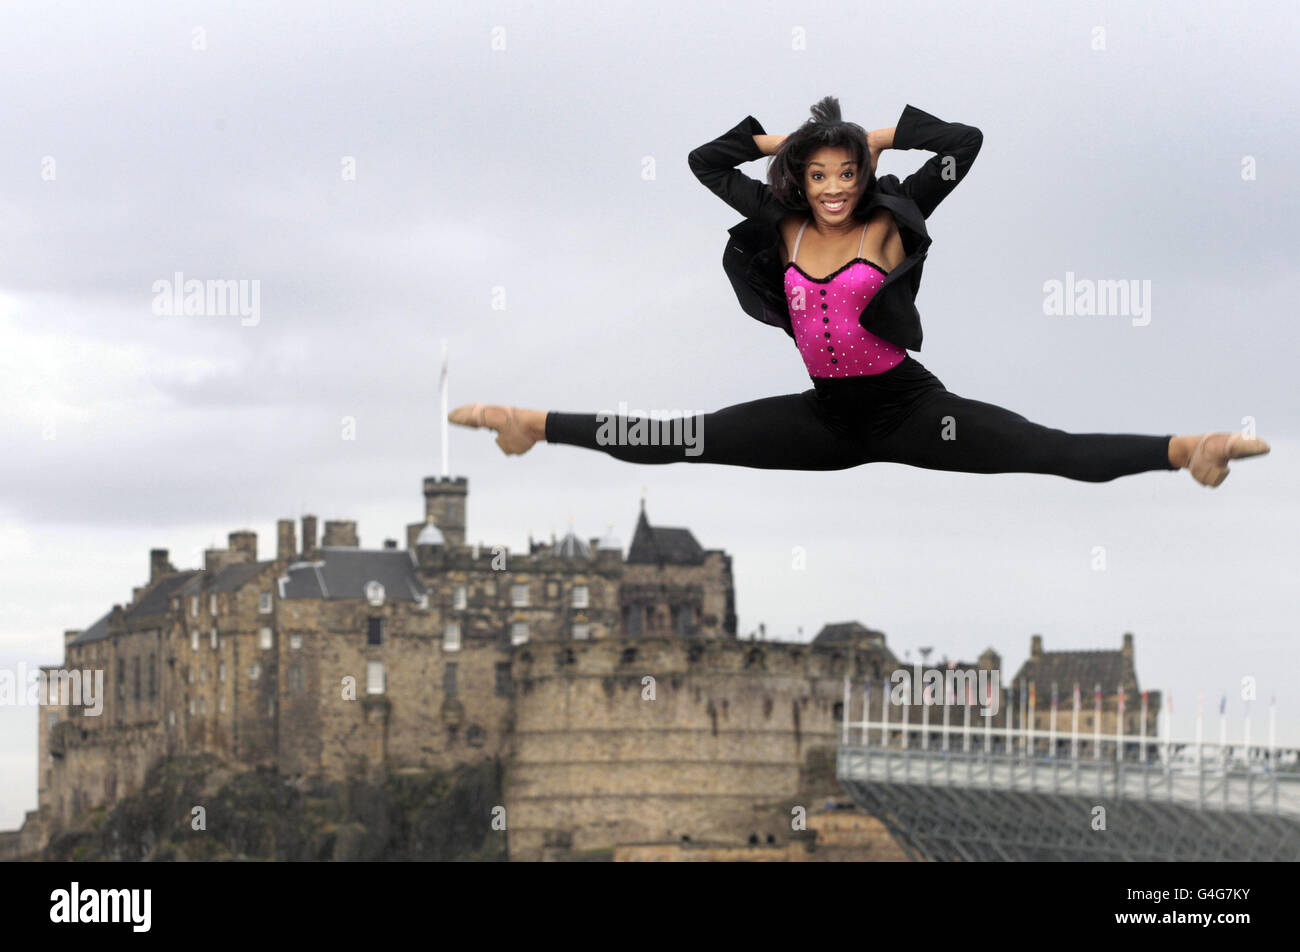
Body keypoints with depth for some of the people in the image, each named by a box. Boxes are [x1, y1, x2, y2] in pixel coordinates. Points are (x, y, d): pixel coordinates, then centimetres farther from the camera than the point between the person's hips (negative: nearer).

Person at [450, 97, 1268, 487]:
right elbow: (707, 161, 13)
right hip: (826, 415, 4)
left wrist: (884, 136, -5)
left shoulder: (890, 223, -7)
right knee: (676, 438, 1)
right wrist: (783, 140, 5)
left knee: (1051, 450, -22)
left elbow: (965, 142, -13)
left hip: (908, 409, -4)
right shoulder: (784, 229, 4)